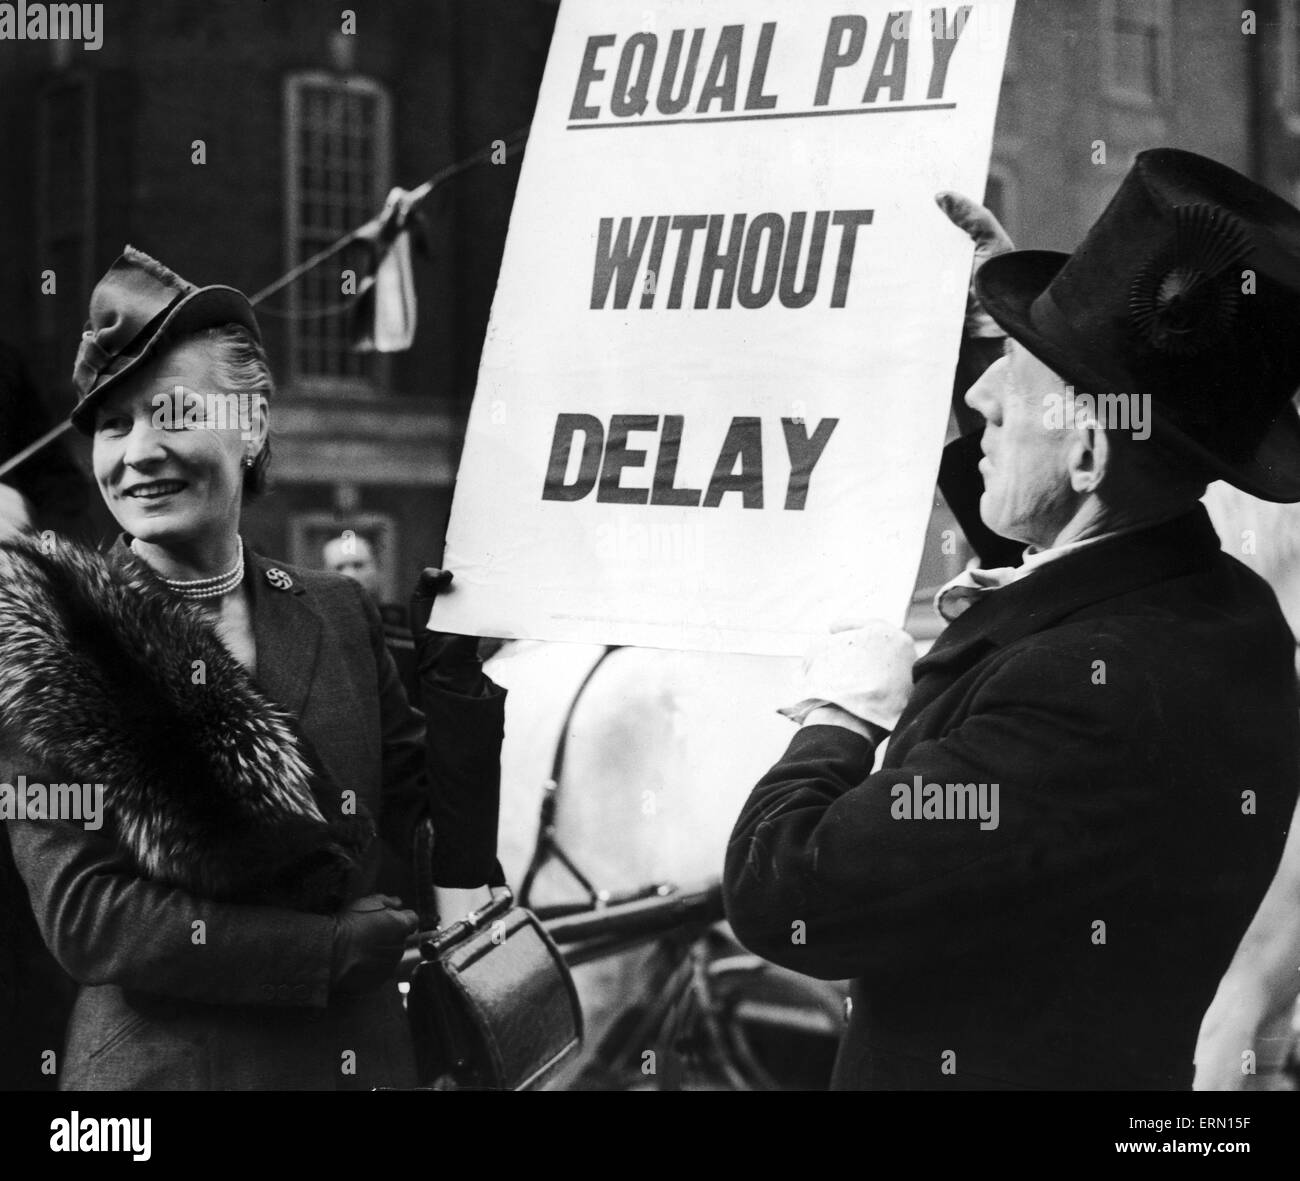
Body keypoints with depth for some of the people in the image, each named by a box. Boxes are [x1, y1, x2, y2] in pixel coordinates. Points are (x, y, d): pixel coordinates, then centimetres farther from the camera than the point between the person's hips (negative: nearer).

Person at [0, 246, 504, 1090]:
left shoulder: (338, 615, 3)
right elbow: (83, 916, -13)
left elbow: (454, 849, 2)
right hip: (155, 1060, -3)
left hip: (361, 1056, 4)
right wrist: (343, 947, -14)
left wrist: (460, 652, -5)